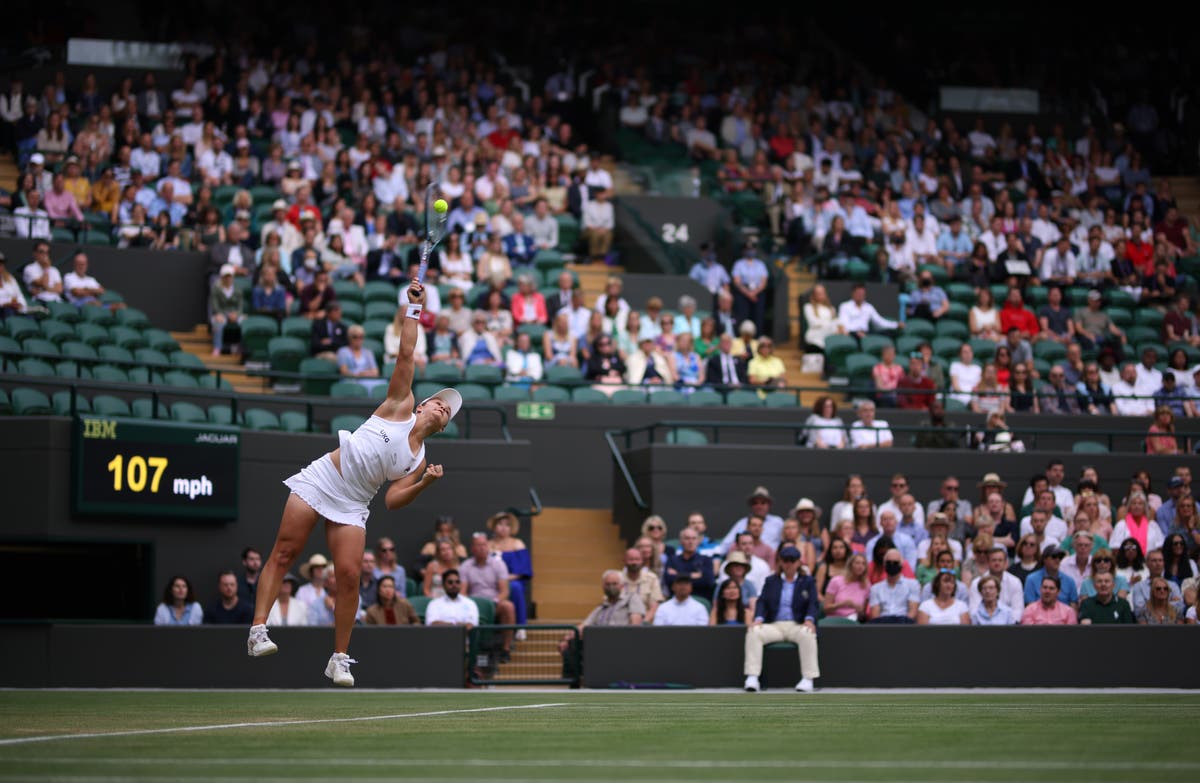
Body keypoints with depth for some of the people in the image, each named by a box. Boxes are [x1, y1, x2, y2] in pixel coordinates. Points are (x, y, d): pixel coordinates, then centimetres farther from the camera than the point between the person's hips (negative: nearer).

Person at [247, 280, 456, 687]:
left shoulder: (419, 461, 9)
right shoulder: (400, 406, 4)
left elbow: (393, 500, 1)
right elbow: (405, 356, -1)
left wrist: (425, 484, -13)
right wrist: (414, 310, -6)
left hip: (352, 506, 2)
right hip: (319, 481, -2)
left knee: (349, 574, -9)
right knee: (284, 551, -10)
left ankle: (339, 659, 1)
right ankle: (258, 630, -10)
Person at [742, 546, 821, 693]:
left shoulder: (807, 582, 15)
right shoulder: (771, 581, 20)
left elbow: (813, 604, 3)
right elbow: (762, 602, 9)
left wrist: (809, 620, -19)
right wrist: (758, 619, -13)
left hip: (797, 626, -2)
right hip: (774, 625, 2)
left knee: (807, 634, -37)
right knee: (754, 632, -28)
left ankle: (808, 679, -37)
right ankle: (752, 678, -32)